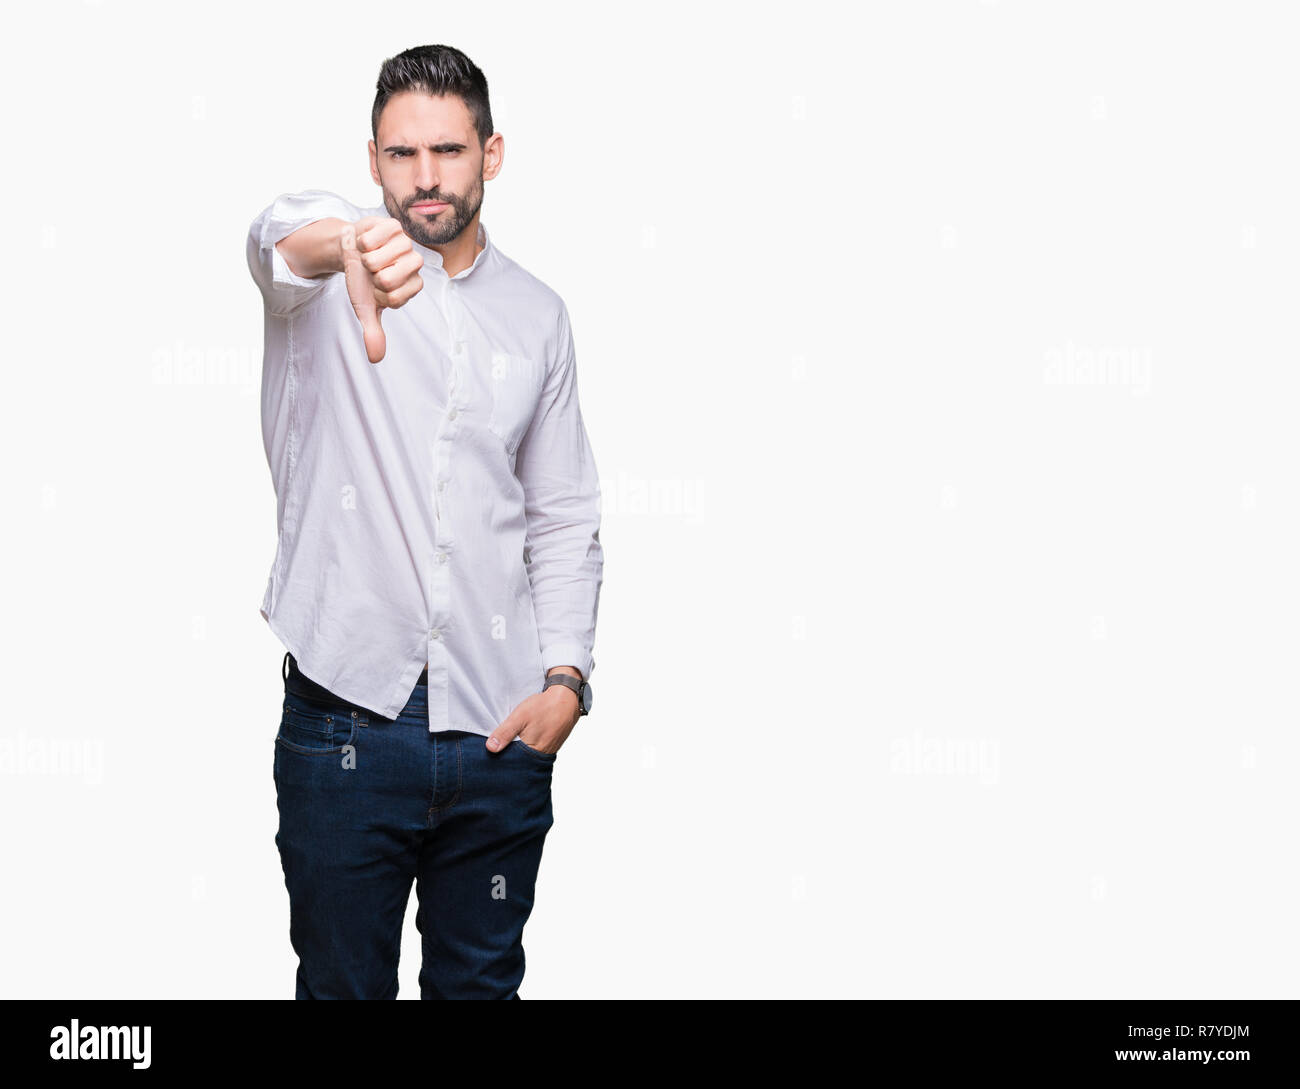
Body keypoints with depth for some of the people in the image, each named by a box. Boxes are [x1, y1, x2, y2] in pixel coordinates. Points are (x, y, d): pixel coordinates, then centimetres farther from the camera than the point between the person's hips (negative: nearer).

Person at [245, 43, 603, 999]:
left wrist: (567, 675, -1)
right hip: (346, 718, -3)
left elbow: (565, 519, 13)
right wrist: (344, 240, -53)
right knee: (344, 982, 8)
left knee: (482, 982, 13)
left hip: (500, 730, 3)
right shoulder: (321, 281, -1)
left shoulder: (537, 314, 10)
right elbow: (279, 236, -28)